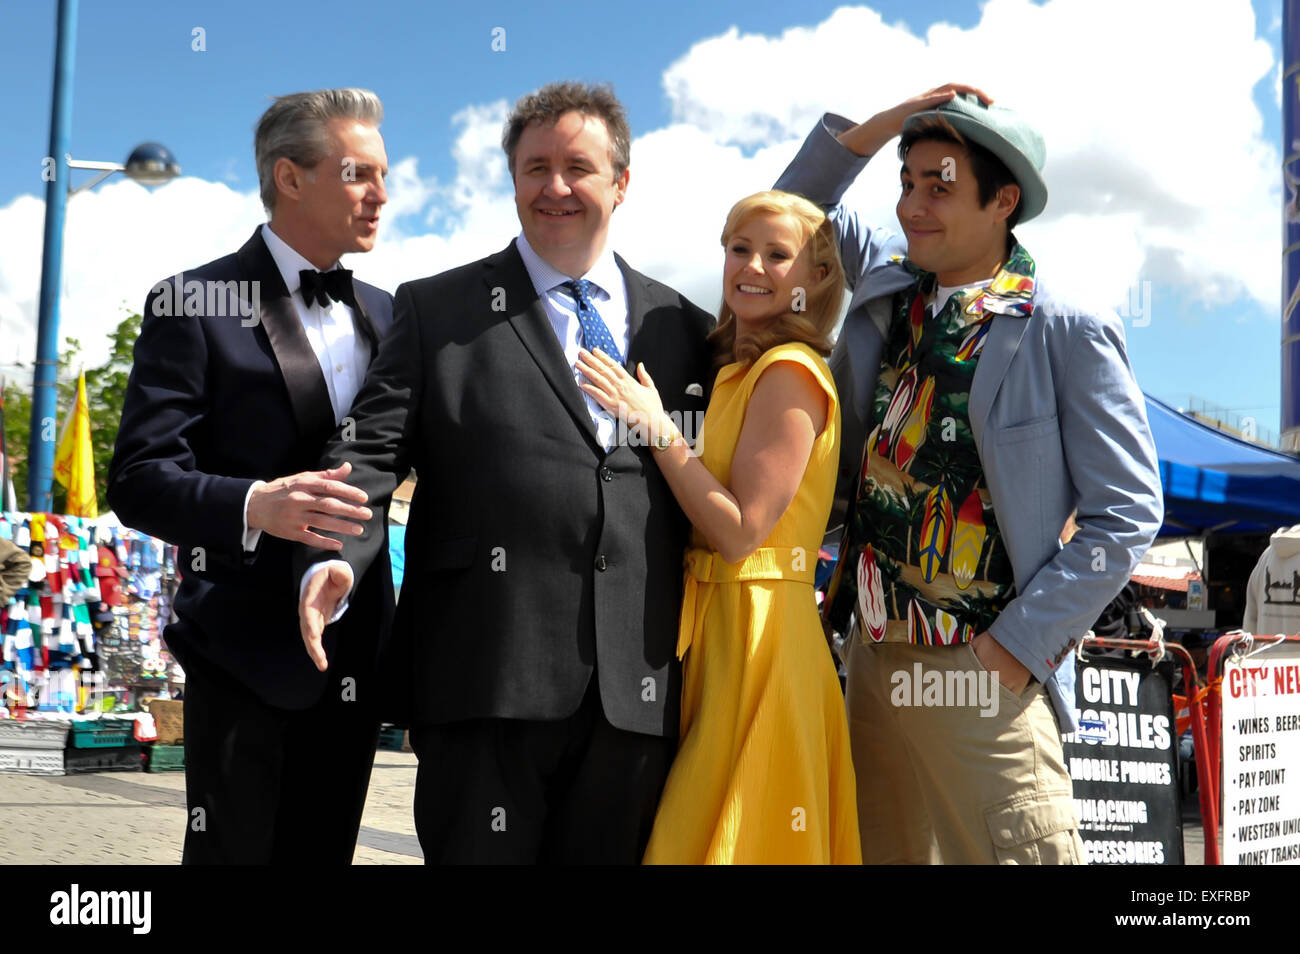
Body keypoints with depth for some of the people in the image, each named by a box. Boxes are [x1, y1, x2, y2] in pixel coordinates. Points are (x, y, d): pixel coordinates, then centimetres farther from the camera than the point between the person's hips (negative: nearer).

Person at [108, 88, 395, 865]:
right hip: (248, 648, -5)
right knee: (233, 849, 2)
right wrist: (255, 507, -31)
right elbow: (139, 480, -13)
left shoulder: (384, 315, 12)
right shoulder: (195, 304, -6)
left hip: (356, 653, 5)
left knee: (325, 851, 12)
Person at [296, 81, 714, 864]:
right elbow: (370, 454, 0)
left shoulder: (685, 328, 15)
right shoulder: (437, 310, 8)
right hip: (489, 677, -2)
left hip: (638, 688, 3)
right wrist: (332, 561, -18)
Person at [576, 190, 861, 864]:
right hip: (712, 625, 9)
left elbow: (741, 531, -20)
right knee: (693, 827, 16)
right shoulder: (734, 371, 14)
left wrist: (656, 425, -17)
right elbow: (707, 529, 11)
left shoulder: (790, 371, -13)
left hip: (755, 636, -9)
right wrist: (652, 423, 3)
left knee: (738, 835, -1)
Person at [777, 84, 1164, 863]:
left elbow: (1127, 513, -6)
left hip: (984, 675, -5)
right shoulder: (885, 282, 9)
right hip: (871, 658, 6)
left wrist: (1019, 642, -11)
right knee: (882, 848, 12)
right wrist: (867, 132, 6)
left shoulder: (1070, 333, -7)